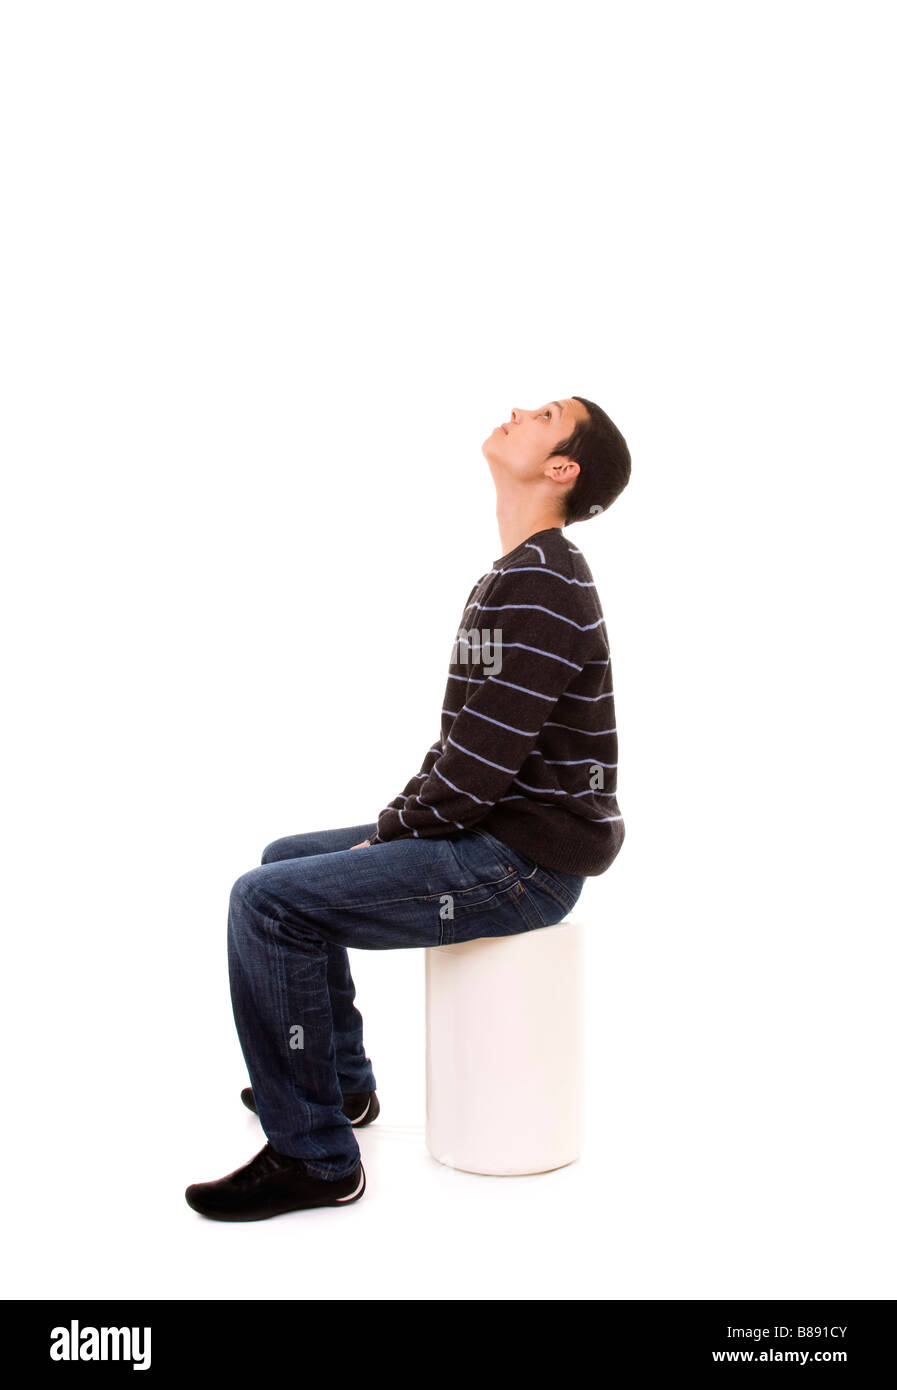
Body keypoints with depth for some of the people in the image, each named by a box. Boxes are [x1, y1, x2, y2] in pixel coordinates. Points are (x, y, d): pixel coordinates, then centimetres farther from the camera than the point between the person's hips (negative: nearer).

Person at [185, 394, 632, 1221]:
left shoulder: (542, 586, -19)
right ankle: (343, 1082, 32)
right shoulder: (513, 577, 16)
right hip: (492, 833, 11)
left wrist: (392, 832, -10)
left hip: (528, 863, -11)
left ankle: (314, 1158, -5)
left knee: (266, 903, -17)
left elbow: (485, 756, -24)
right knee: (287, 859, 20)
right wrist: (403, 818, 6)